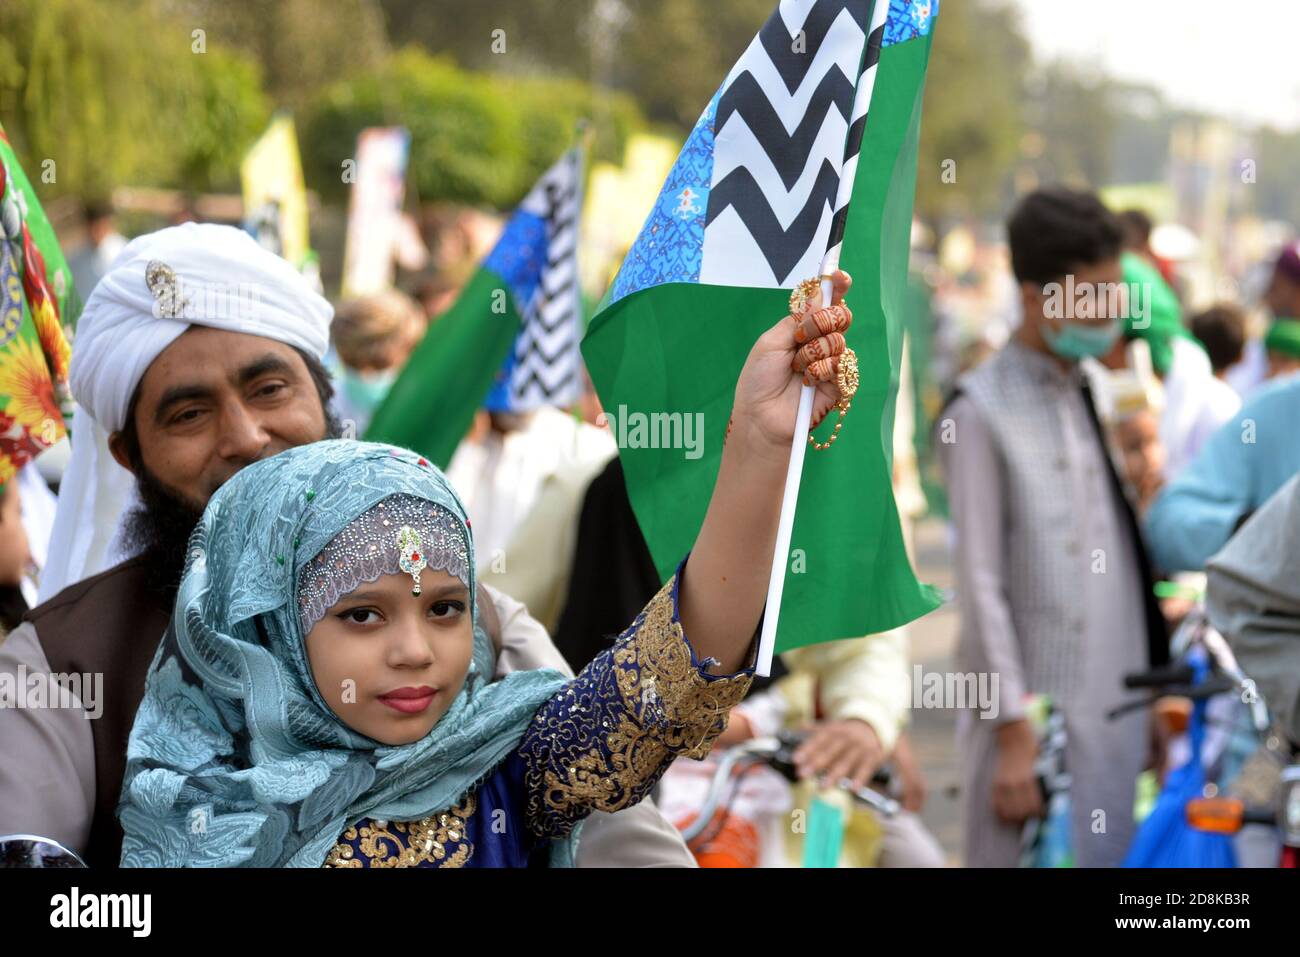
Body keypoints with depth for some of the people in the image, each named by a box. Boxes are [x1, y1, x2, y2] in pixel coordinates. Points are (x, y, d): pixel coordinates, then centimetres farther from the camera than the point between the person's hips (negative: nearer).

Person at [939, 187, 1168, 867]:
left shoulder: (1100, 396, 14)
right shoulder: (981, 411, -6)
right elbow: (981, 584, -11)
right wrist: (1014, 733, -13)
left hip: (1118, 706, 6)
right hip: (1033, 710, -6)